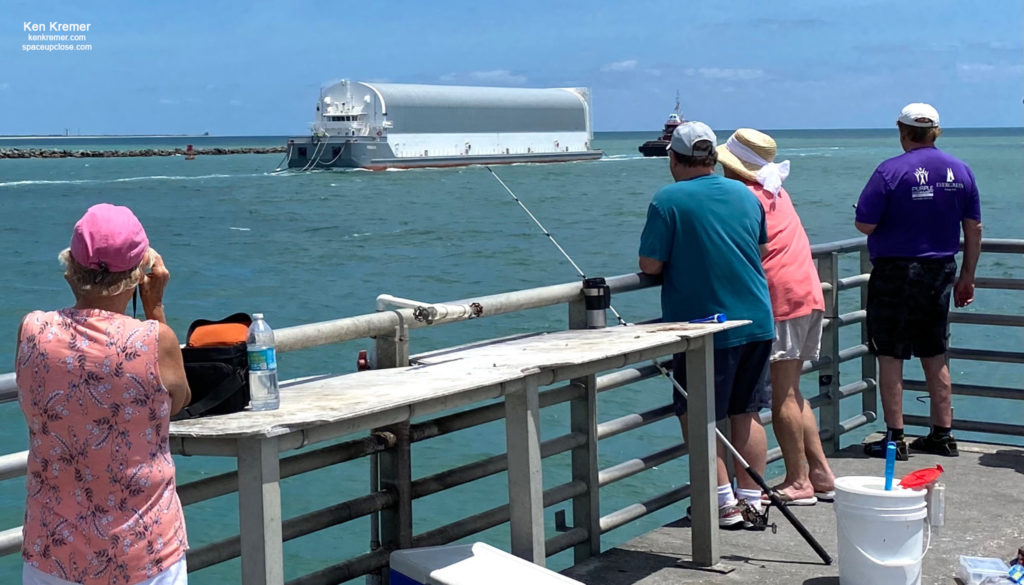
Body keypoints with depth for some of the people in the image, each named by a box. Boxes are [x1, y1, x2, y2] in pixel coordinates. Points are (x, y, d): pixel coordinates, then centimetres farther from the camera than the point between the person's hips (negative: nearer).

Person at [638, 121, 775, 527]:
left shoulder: (668, 200, -11)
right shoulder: (746, 195, 8)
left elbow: (650, 265, -12)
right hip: (757, 323, 6)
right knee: (747, 413, 13)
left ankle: (723, 504, 4)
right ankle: (752, 502, 15)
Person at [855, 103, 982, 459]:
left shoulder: (890, 172, -13)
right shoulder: (960, 170, 4)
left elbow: (864, 225, -16)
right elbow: (974, 229, 7)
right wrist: (967, 277, 15)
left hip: (895, 273, -5)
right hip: (940, 273, 5)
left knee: (890, 356, 3)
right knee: (935, 356, 15)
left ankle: (894, 438, 5)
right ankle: (942, 435, 20)